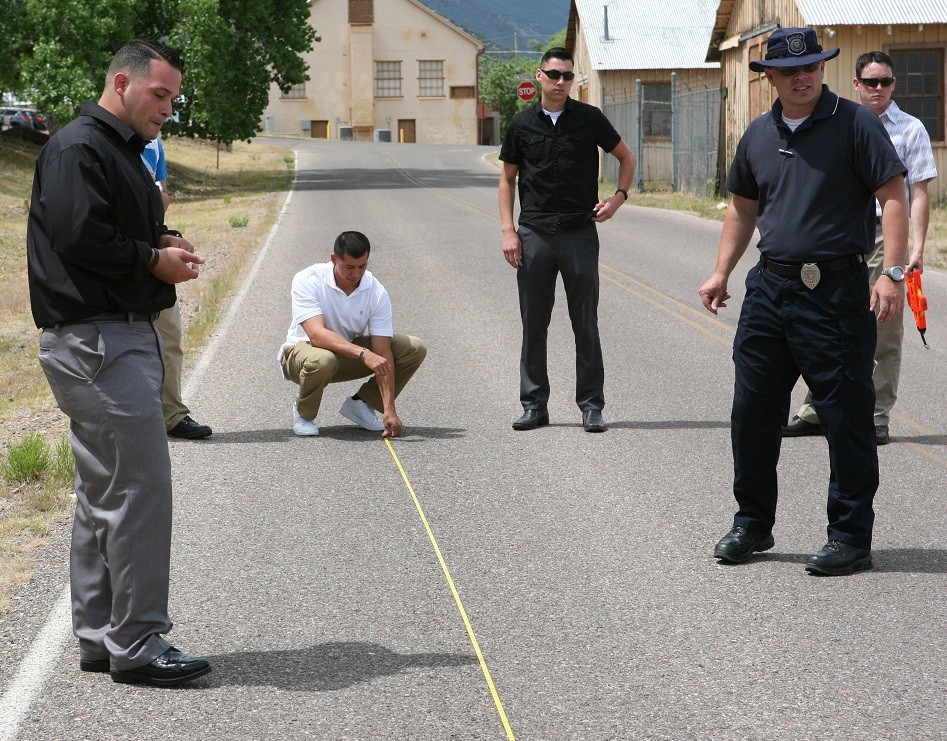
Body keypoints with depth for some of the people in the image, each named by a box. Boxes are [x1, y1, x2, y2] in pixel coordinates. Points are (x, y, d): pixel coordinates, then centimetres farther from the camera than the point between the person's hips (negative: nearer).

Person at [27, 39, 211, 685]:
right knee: (141, 486, -11)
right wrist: (154, 260, -12)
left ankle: (100, 638, 21)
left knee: (106, 492, 14)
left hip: (123, 336, 11)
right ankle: (137, 644, -6)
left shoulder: (121, 152, 22)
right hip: (96, 339, -11)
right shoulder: (77, 148, -11)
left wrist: (165, 245, 6)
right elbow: (79, 237, -23)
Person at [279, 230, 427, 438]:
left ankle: (360, 404, 2)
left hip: (350, 354, 4)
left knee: (415, 349, -15)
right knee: (322, 360, -42)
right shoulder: (307, 281, -25)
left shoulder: (377, 293, -16)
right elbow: (317, 334, -36)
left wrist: (389, 409, -28)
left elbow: (383, 354, -19)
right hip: (304, 349, -4)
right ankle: (304, 413, -8)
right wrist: (363, 354, -49)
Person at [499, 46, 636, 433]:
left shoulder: (589, 119, 2)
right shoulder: (522, 124, 6)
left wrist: (619, 196, -3)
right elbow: (507, 179, 12)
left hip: (580, 231, -1)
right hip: (534, 234, 2)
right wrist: (508, 230, 3)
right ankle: (534, 404, 13)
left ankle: (591, 405, 7)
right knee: (534, 324, 5)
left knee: (585, 323, 1)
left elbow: (626, 158, 13)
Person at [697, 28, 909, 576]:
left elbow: (894, 198, -9)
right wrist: (722, 273, 17)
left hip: (836, 292, -6)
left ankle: (851, 538, 8)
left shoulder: (856, 123, -5)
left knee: (847, 417, -1)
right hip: (770, 287, 6)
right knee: (752, 410, 10)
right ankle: (753, 523, 25)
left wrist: (892, 274, -18)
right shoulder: (758, 136, 12)